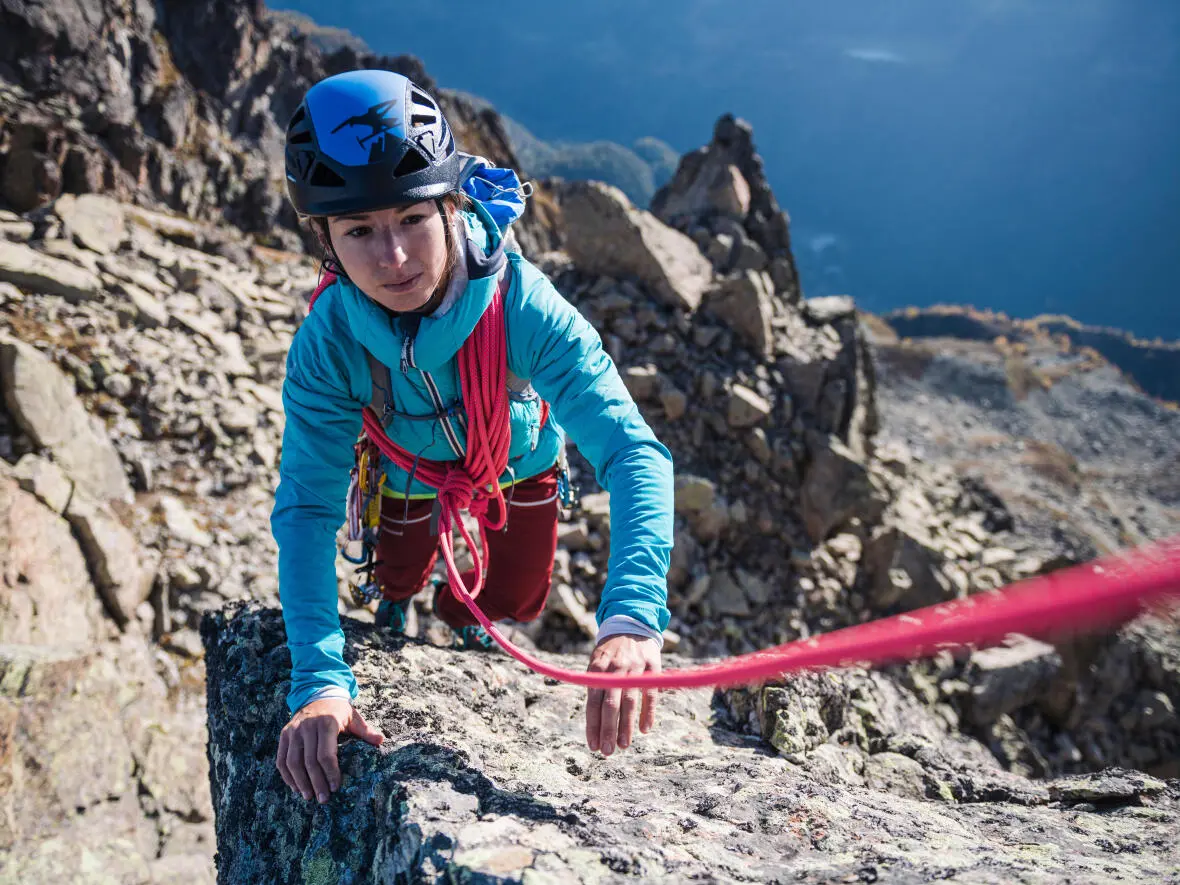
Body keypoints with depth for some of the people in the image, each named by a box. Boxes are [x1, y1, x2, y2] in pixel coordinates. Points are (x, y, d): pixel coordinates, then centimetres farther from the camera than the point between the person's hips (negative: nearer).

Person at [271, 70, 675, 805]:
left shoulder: (521, 303, -44)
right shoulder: (326, 345, -39)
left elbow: (633, 452, -51)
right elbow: (307, 508, -38)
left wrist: (631, 619, -67)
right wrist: (320, 682, -52)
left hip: (518, 454, 0)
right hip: (411, 464, 0)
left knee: (516, 600, 14)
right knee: (400, 576, 20)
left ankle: (461, 610, 52)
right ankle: (400, 595, 60)